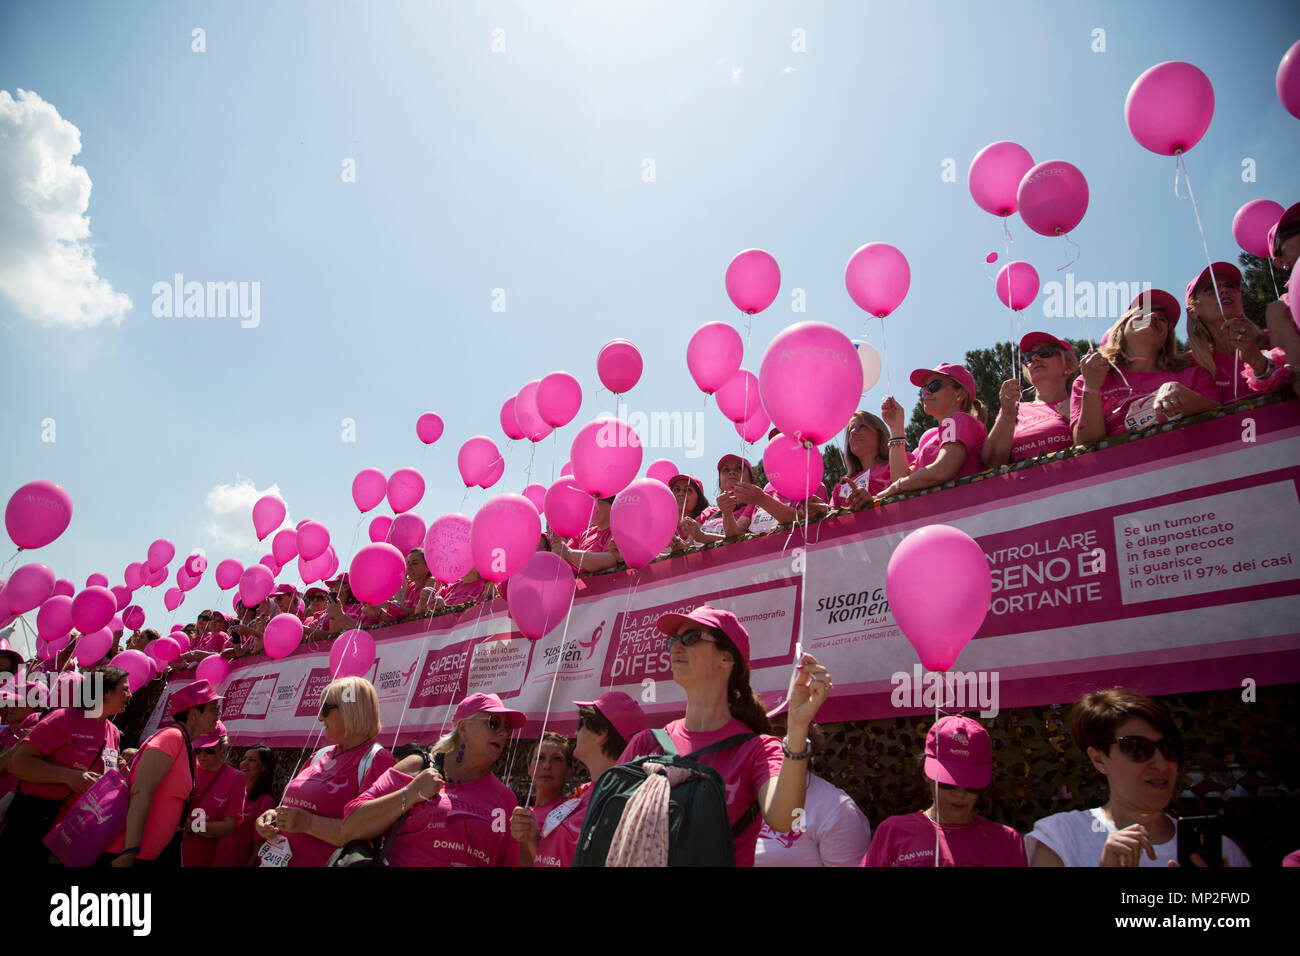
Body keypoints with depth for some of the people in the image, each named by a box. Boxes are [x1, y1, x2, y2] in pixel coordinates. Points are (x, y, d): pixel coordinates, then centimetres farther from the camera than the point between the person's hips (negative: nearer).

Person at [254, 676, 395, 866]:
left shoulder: (377, 760, -15)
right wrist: (274, 815, -1)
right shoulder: (320, 756, 12)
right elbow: (294, 804, 20)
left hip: (327, 862, -7)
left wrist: (308, 823, -23)